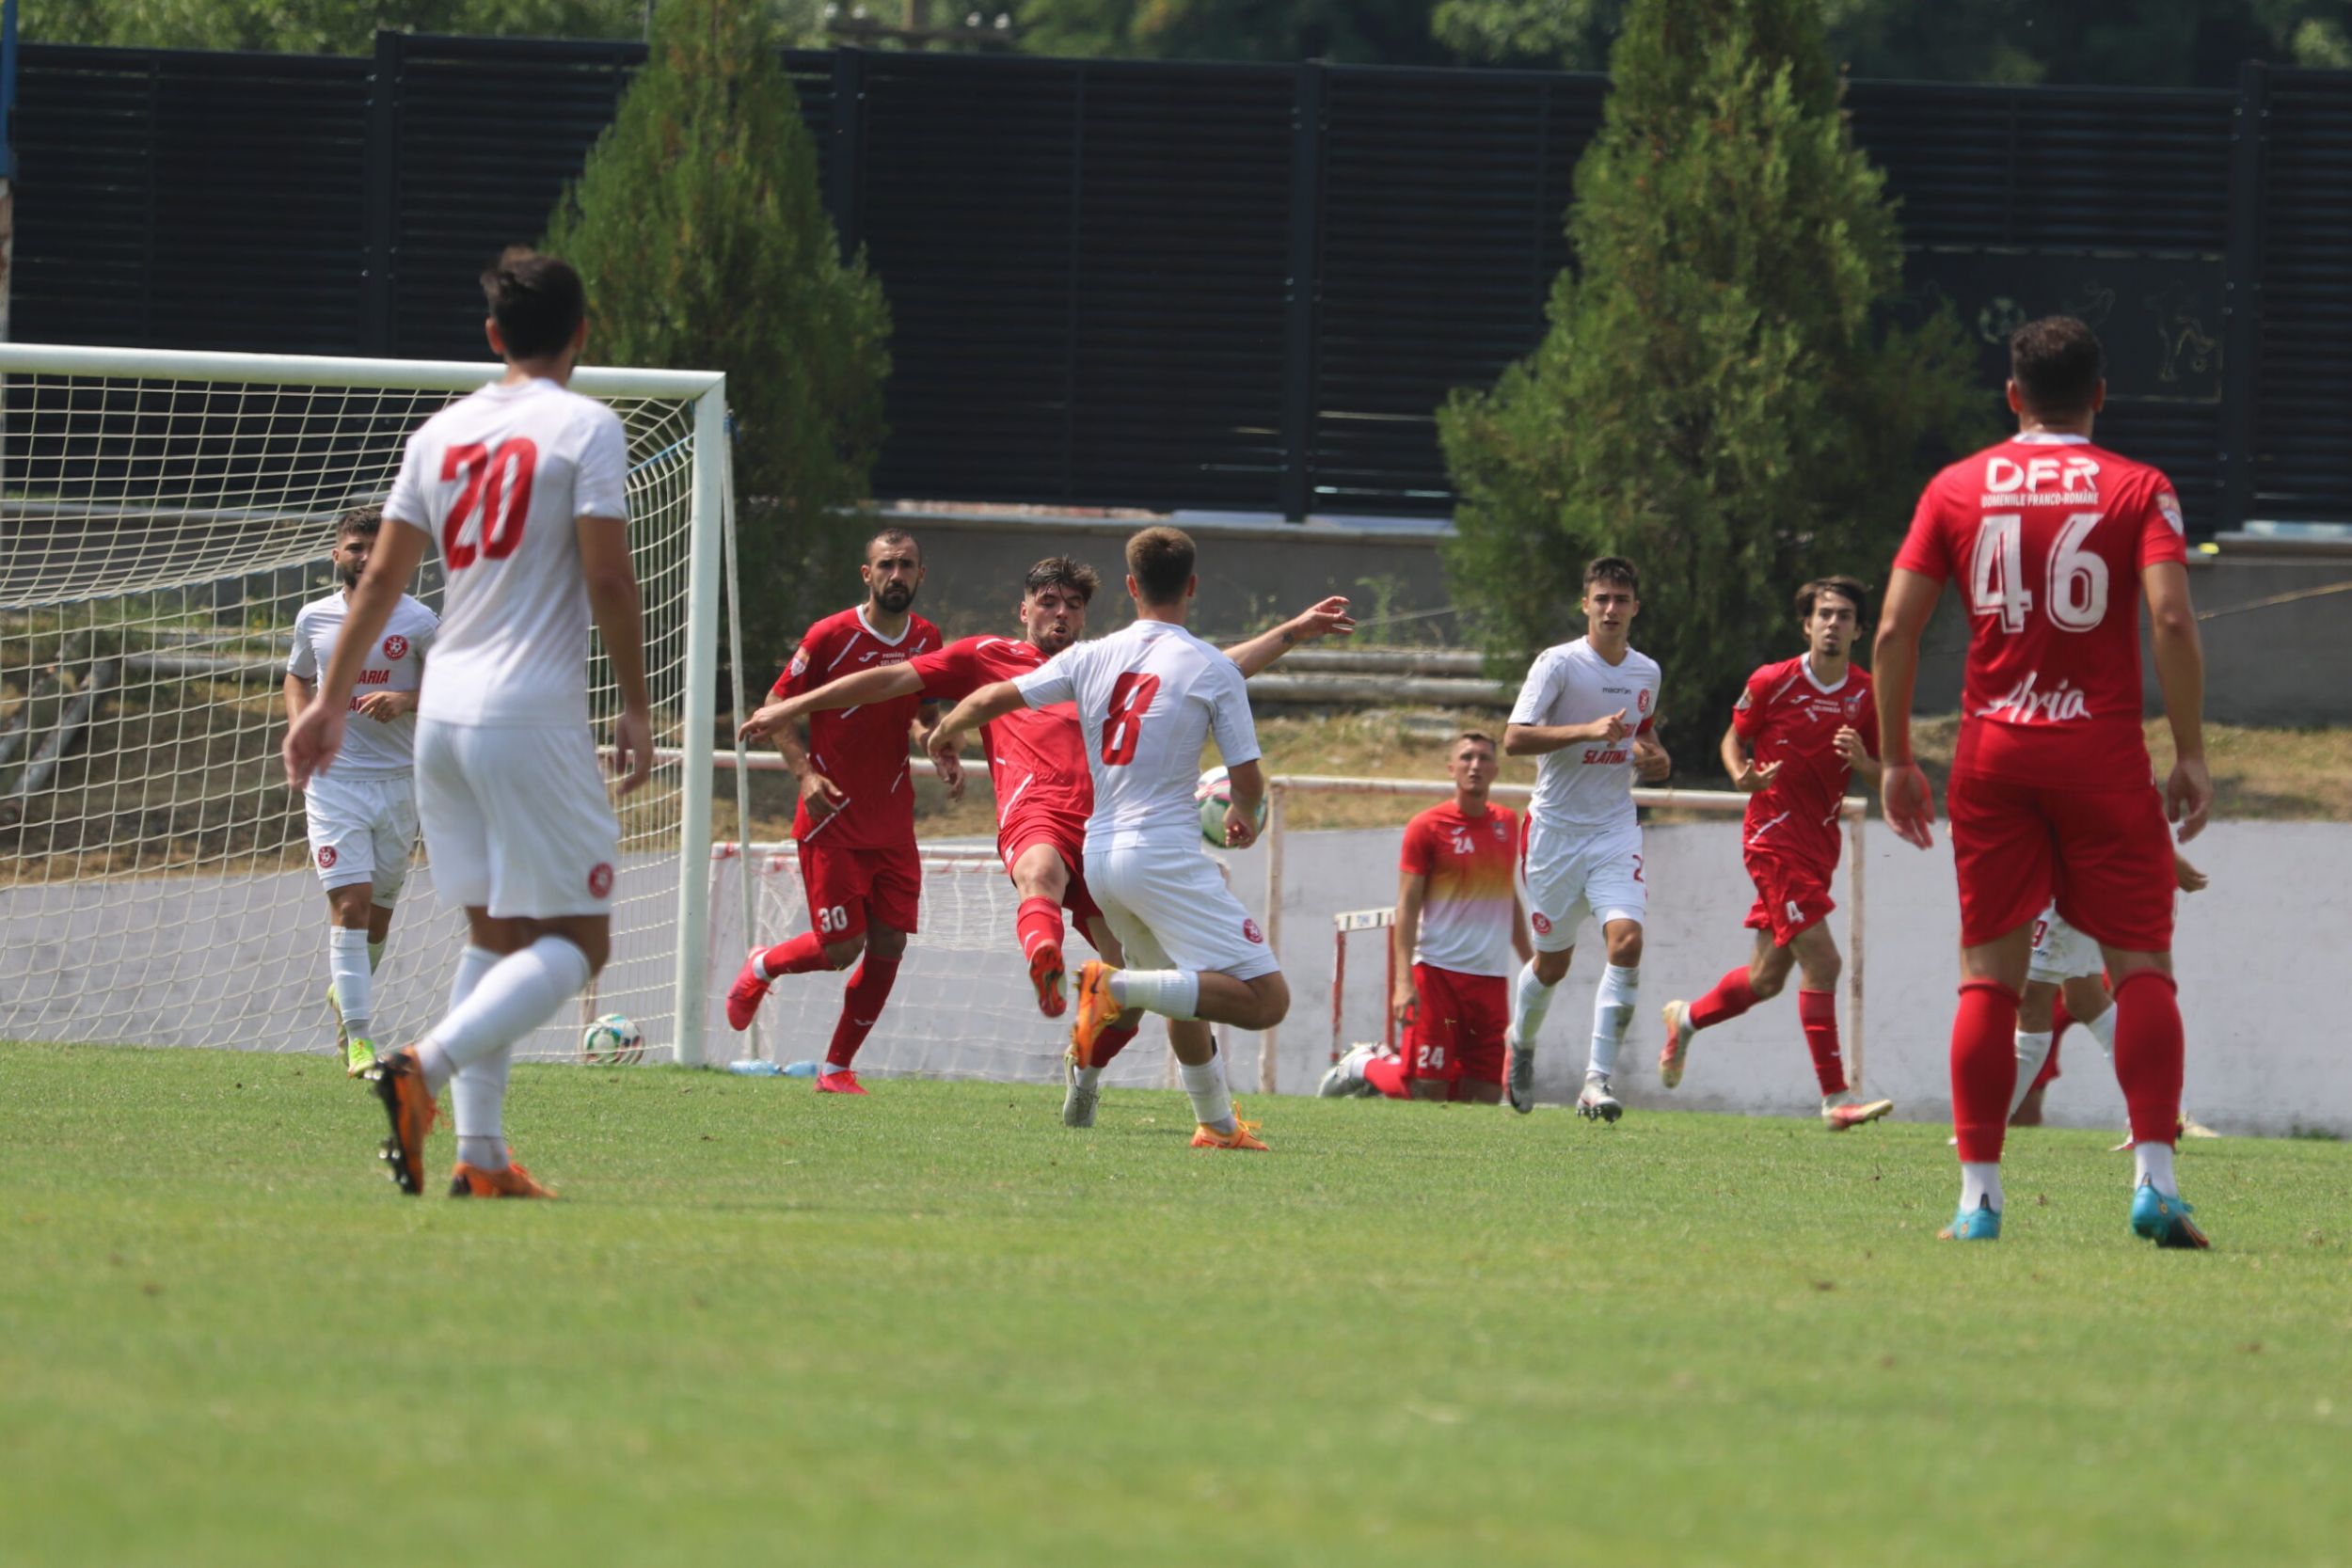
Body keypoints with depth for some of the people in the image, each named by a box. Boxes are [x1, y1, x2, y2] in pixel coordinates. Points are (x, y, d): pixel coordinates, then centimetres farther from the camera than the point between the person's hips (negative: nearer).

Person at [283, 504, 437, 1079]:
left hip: (398, 779, 1)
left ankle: (344, 994, 40)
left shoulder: (418, 622, -2)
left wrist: (404, 700, -15)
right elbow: (298, 678, 20)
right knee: (350, 903, -13)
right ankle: (359, 1039, -13)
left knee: (378, 914, 10)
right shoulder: (314, 618, 4)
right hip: (334, 779, -1)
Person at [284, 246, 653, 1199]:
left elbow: (382, 577, 13)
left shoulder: (441, 433, 11)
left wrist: (331, 701, 20)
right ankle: (427, 1067, -25)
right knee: (575, 940, -3)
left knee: (495, 933, 15)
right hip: (533, 713, -7)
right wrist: (637, 707, -1)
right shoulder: (584, 426, -6)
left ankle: (480, 1157, 7)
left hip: (442, 710, 7)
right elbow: (608, 579, -11)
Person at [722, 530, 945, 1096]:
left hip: (893, 824, 5)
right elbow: (778, 708, -4)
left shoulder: (926, 639, 4)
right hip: (831, 819, -5)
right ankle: (762, 967, 26)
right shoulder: (831, 636, -11)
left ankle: (838, 1068, 12)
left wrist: (943, 757, 0)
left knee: (889, 944, -2)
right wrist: (805, 772, -17)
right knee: (841, 947, -8)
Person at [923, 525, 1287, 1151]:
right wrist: (1244, 816, 22)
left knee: (1186, 997, 26)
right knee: (1266, 999, -12)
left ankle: (1217, 1123, 29)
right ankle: (1119, 985, -23)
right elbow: (1248, 780, -2)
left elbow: (991, 699, 6)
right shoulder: (1212, 669, -3)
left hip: (1100, 856, 7)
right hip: (1166, 854, -7)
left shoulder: (1091, 658, 7)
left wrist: (946, 732, 28)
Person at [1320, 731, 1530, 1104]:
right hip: (1438, 972, -5)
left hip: (1492, 976, 5)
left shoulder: (1507, 823, 12)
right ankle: (1364, 1066, 20)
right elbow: (1407, 906, -8)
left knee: (1487, 1097, 0)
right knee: (1427, 1094, -10)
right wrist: (1404, 981, -17)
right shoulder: (1427, 828, -4)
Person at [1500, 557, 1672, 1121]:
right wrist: (1590, 730, -28)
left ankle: (1598, 1079, -19)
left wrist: (1656, 761, 3)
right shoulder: (1559, 663, -9)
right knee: (1553, 960, 7)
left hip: (1615, 828, 3)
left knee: (1627, 940, -19)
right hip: (1556, 828, -3)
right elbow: (1514, 737, -18)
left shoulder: (1646, 672, 8)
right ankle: (1521, 1044, 39)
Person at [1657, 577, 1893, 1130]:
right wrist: (1742, 775, -16)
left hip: (1819, 844, 6)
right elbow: (1735, 738, 5)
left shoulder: (1867, 694, 3)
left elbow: (1884, 776, 9)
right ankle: (1835, 1097, -14)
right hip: (1774, 833, -6)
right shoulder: (1772, 683, -8)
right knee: (1821, 961, -17)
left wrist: (1862, 761, -14)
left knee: (1767, 979, 13)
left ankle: (1687, 1018, 41)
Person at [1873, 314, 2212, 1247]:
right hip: (2103, 751, -2)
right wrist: (2191, 756, -6)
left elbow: (1895, 630, 2)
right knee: (2142, 966, 1)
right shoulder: (2140, 491, 1)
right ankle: (2154, 1178, -14)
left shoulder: (1955, 490, 7)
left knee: (1989, 975, 6)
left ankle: (1979, 1195, 0)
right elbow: (2171, 620, -12)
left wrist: (1896, 759, 9)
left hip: (1993, 752, 2)